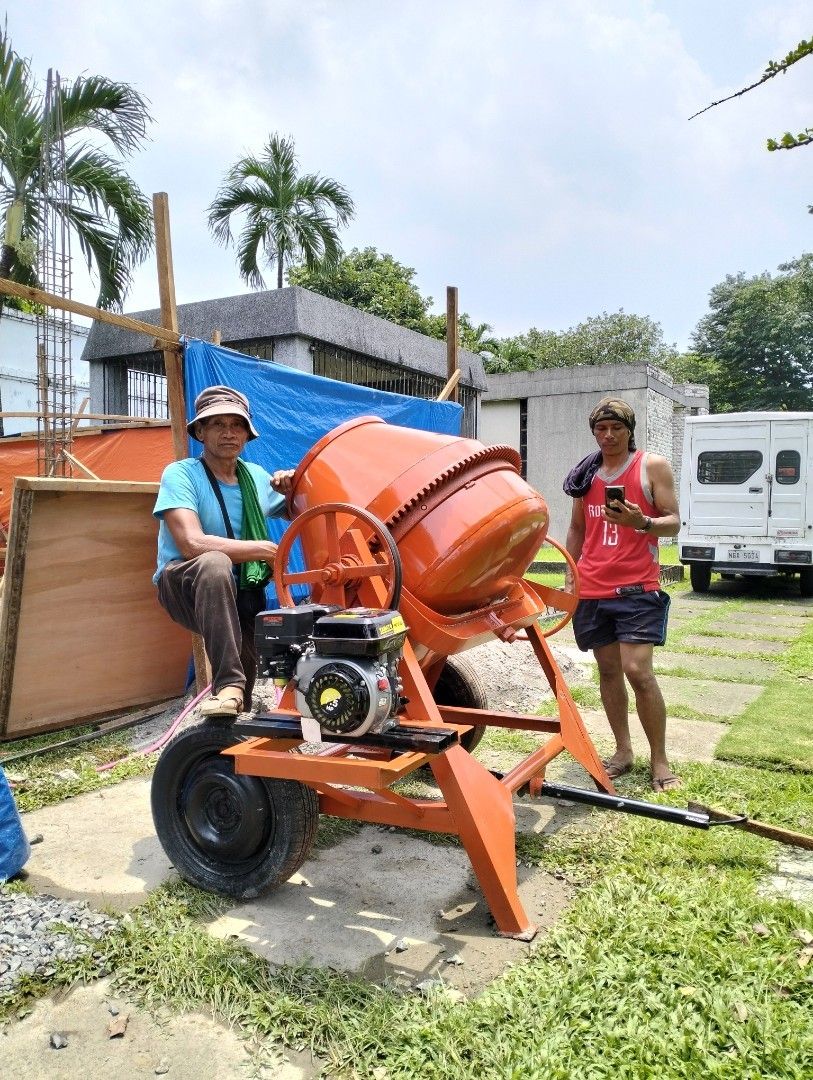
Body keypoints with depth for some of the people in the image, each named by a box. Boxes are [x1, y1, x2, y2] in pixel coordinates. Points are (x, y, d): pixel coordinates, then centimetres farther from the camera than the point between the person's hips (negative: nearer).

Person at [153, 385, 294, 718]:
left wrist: (292, 490, -8)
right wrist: (265, 550, -25)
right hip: (186, 587, -5)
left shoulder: (255, 476, 3)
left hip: (240, 595, 5)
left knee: (240, 703, 0)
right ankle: (228, 685, -39)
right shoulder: (181, 474, -14)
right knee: (215, 563, -40)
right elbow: (193, 544, -29)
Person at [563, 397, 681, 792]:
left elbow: (673, 522, -3)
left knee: (638, 670, -12)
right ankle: (623, 752, 20)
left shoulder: (653, 466, 2)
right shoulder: (586, 474, 14)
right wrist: (569, 577, 15)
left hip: (636, 588, -5)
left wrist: (642, 521, -24)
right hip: (592, 589, 5)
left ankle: (660, 760, 1)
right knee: (608, 670, 9)